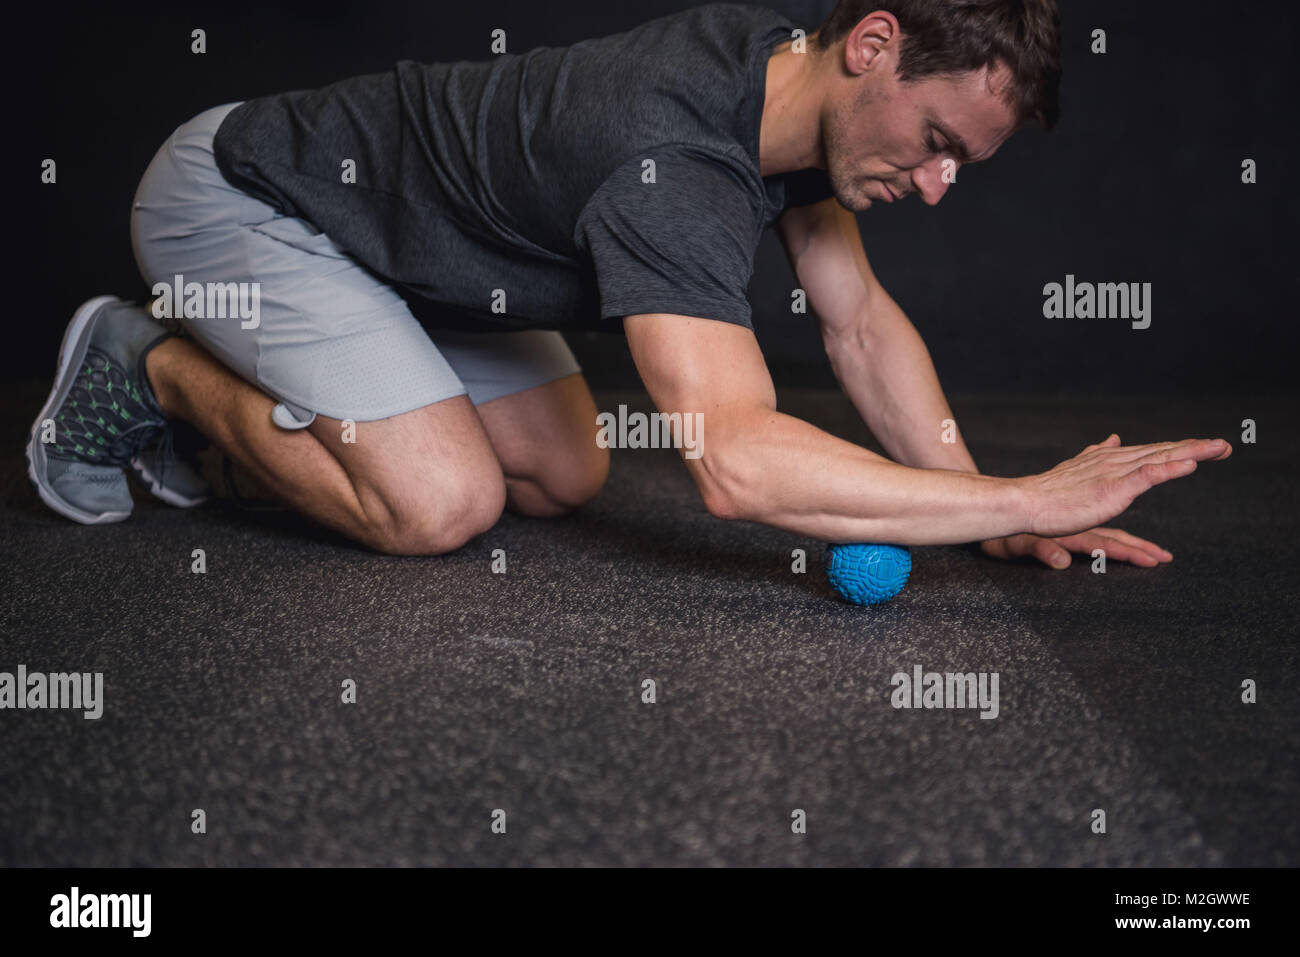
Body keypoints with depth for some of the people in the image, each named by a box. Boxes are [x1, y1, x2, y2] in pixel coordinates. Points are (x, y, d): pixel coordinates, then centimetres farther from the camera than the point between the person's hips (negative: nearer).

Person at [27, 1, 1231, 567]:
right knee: (440, 503, -24)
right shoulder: (677, 156, -38)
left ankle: (223, 366, 21)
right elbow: (736, 461, -48)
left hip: (392, 236, 9)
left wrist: (977, 503, -16)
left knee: (566, 477, 6)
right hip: (236, 192, -9)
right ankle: (157, 367, 1)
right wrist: (1024, 498, -42)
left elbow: (861, 322, -3)